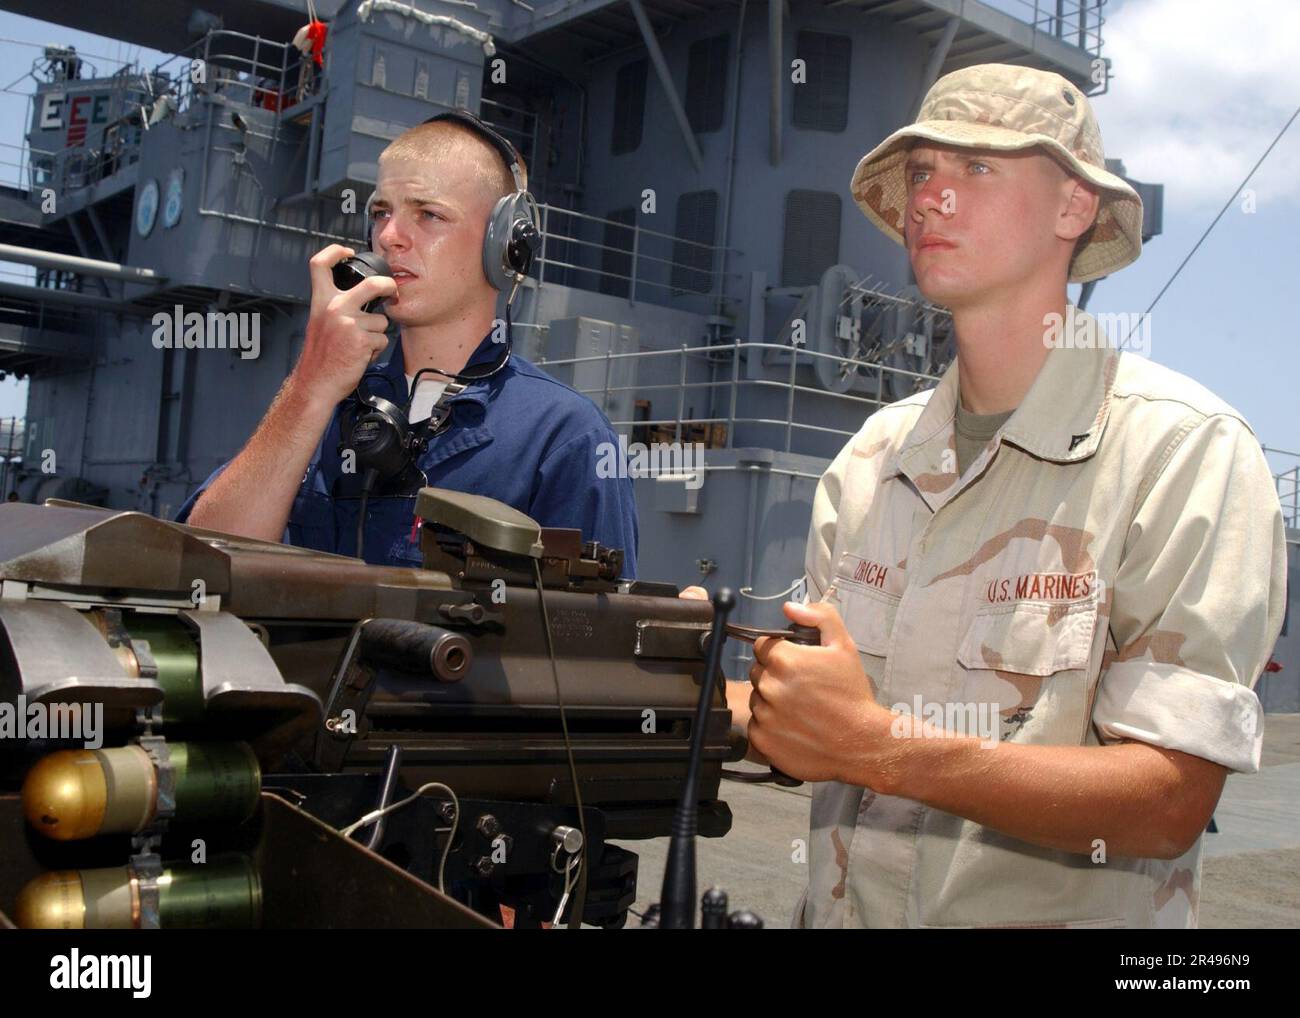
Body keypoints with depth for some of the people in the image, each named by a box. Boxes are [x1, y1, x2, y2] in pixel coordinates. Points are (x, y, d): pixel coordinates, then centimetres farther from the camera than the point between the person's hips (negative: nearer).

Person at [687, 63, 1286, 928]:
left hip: (1070, 909, -4)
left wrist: (874, 745, -22)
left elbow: (1170, 803, -16)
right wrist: (721, 695, -10)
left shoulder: (1185, 449, -9)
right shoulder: (873, 455, 6)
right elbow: (817, 744, 8)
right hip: (848, 911, 5)